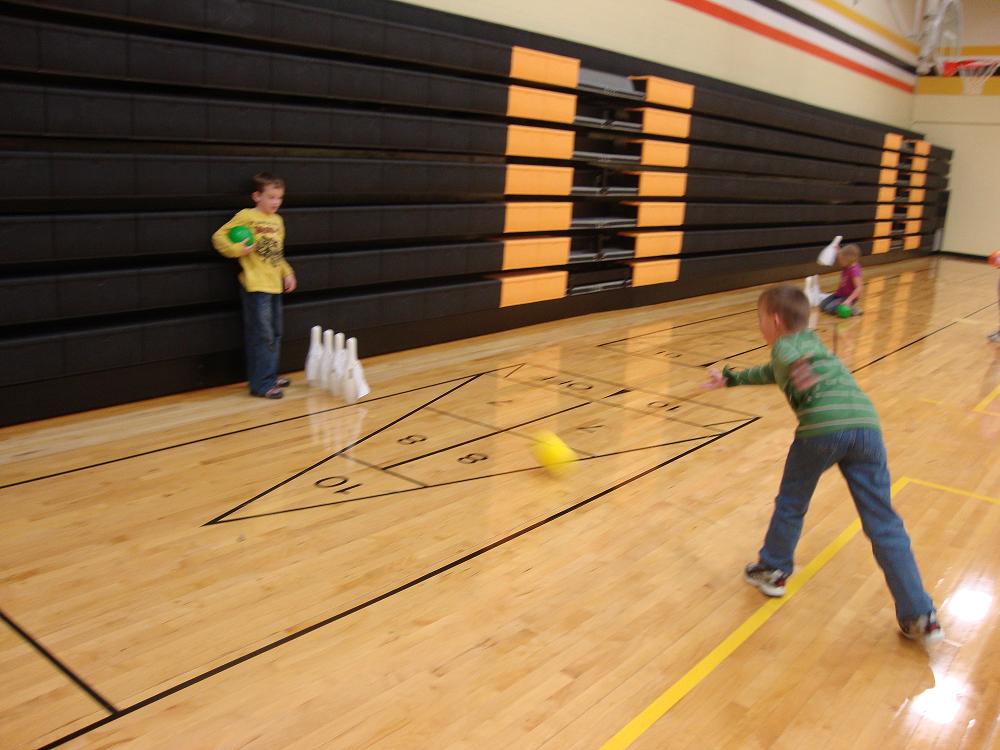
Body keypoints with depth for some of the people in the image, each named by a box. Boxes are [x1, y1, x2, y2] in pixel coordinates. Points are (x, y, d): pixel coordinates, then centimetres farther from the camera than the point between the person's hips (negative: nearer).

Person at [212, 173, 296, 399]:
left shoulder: (278, 221, 14)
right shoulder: (246, 217, -7)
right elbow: (219, 237, -7)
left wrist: (287, 273, 12)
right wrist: (238, 249, -19)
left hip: (274, 285, 8)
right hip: (256, 286, -8)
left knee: (274, 334, 15)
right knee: (261, 335, -7)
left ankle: (270, 376, 27)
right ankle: (261, 384, -2)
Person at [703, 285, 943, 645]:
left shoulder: (785, 346, 14)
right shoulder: (811, 342, 37)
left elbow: (786, 356, -15)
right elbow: (771, 372, 55)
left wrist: (798, 365, -37)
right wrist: (730, 378, 67)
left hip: (822, 426, -6)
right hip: (866, 424, 6)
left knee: (791, 502, 19)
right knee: (884, 525, 9)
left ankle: (773, 571, 35)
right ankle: (920, 617, 9)